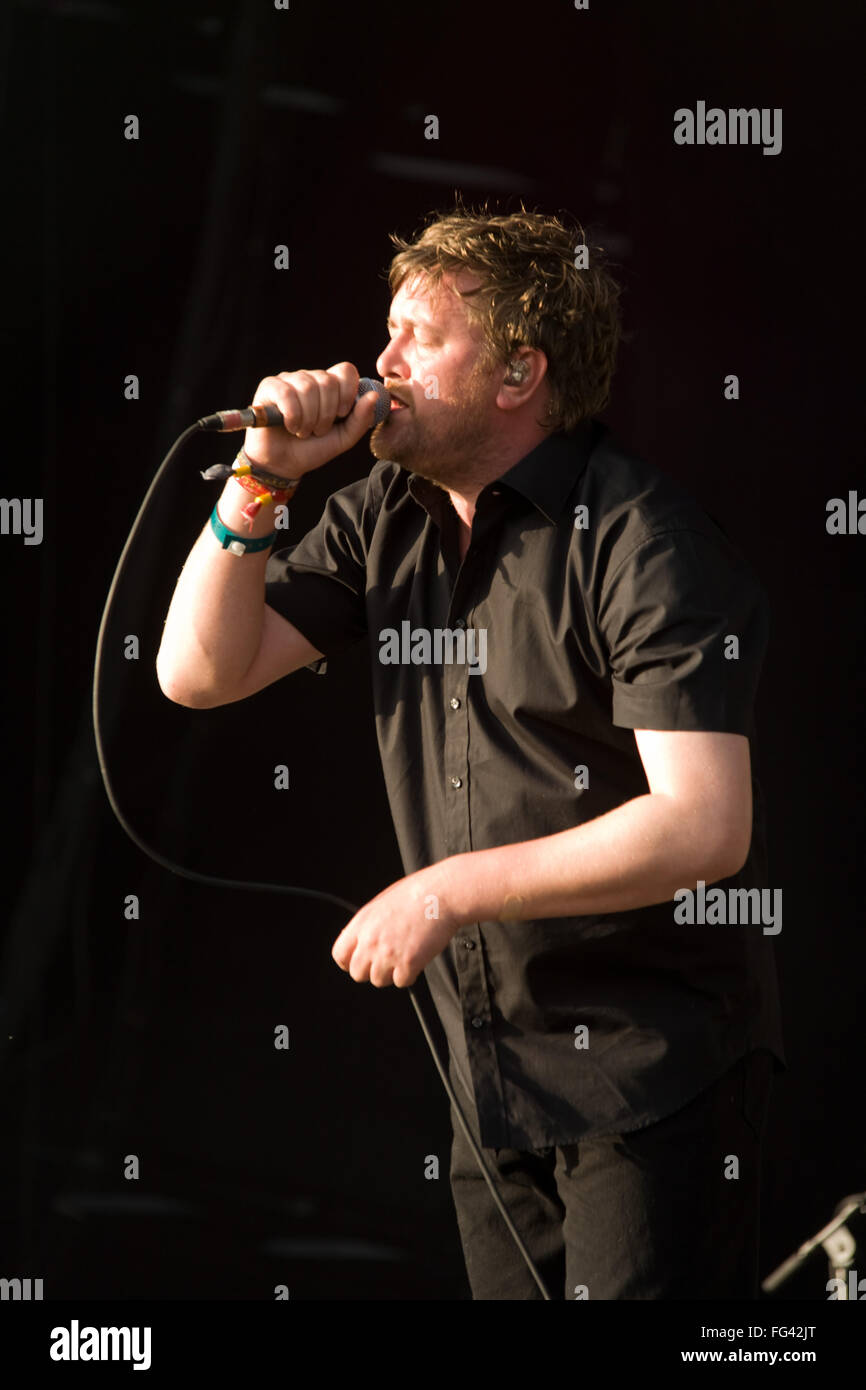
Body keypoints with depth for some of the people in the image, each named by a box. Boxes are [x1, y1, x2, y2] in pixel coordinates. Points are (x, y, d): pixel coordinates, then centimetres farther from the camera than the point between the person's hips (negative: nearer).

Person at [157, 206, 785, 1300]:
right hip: (491, 1065, 7)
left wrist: (451, 891, -22)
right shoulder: (385, 521, 7)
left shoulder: (641, 542, -17)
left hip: (651, 1071, -7)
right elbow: (201, 673, 6)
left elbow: (705, 828, -25)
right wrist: (260, 479, -6)